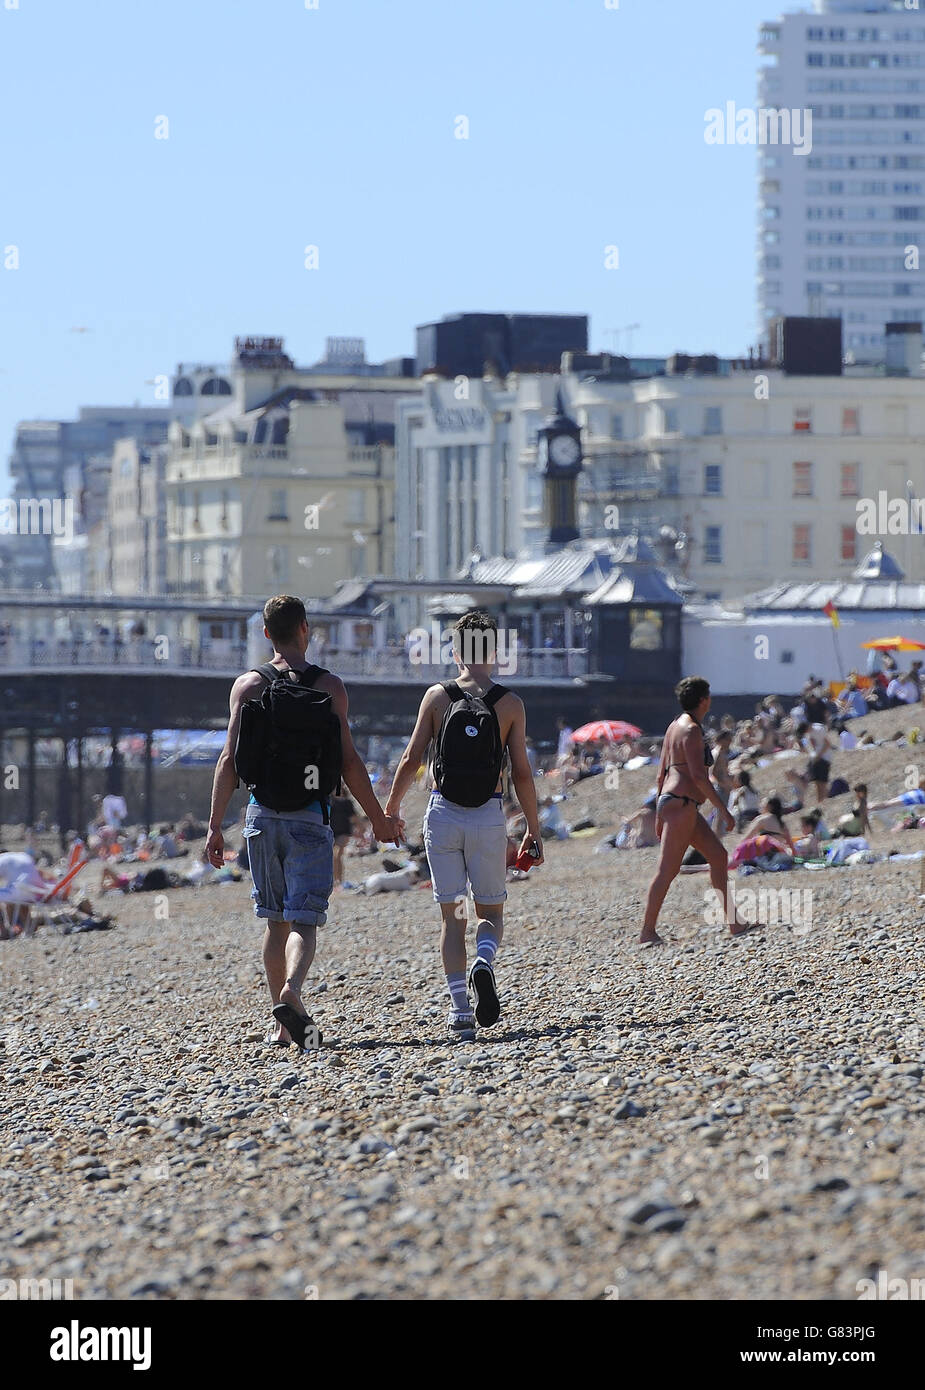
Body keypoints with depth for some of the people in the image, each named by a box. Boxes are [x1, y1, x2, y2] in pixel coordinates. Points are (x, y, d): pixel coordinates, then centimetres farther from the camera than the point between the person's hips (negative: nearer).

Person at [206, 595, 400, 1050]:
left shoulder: (247, 686, 3)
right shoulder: (328, 685, -1)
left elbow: (230, 760, -3)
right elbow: (348, 761, -3)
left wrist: (215, 826, 0)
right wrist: (378, 817, 7)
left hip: (262, 814, 2)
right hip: (310, 815, -2)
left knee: (276, 920, 14)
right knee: (304, 920, -5)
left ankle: (283, 1023, 15)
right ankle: (291, 992, -32)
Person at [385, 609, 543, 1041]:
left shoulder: (437, 696, 1)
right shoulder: (510, 703, 0)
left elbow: (411, 760, 1)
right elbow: (522, 772, -1)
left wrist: (390, 810, 15)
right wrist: (533, 830, 7)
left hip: (442, 814, 0)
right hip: (488, 817, 0)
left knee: (451, 914, 7)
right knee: (491, 911, 12)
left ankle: (460, 1010, -2)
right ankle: (484, 962, -21)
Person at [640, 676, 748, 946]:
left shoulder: (676, 726, 17)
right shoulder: (691, 730, -13)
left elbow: (662, 774, 20)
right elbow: (698, 776, -20)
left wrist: (660, 815, 23)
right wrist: (723, 810, -17)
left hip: (670, 802, 11)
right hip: (681, 804, -11)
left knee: (718, 855, 13)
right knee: (668, 870, -9)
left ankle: (734, 924, 14)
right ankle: (647, 932, -9)